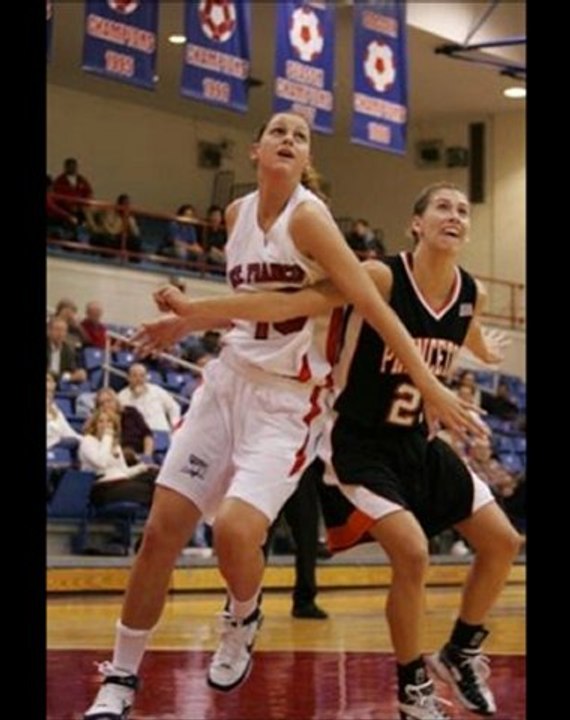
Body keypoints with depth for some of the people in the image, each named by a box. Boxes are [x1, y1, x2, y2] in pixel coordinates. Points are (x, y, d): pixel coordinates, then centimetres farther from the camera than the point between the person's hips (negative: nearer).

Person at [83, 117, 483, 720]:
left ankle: (243, 620, 11)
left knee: (234, 530, -24)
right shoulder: (237, 214, 7)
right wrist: (190, 319, 22)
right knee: (161, 531, 0)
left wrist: (430, 386, -21)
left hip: (289, 400, -6)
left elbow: (371, 304, -19)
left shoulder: (307, 217, -14)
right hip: (229, 380, 6)